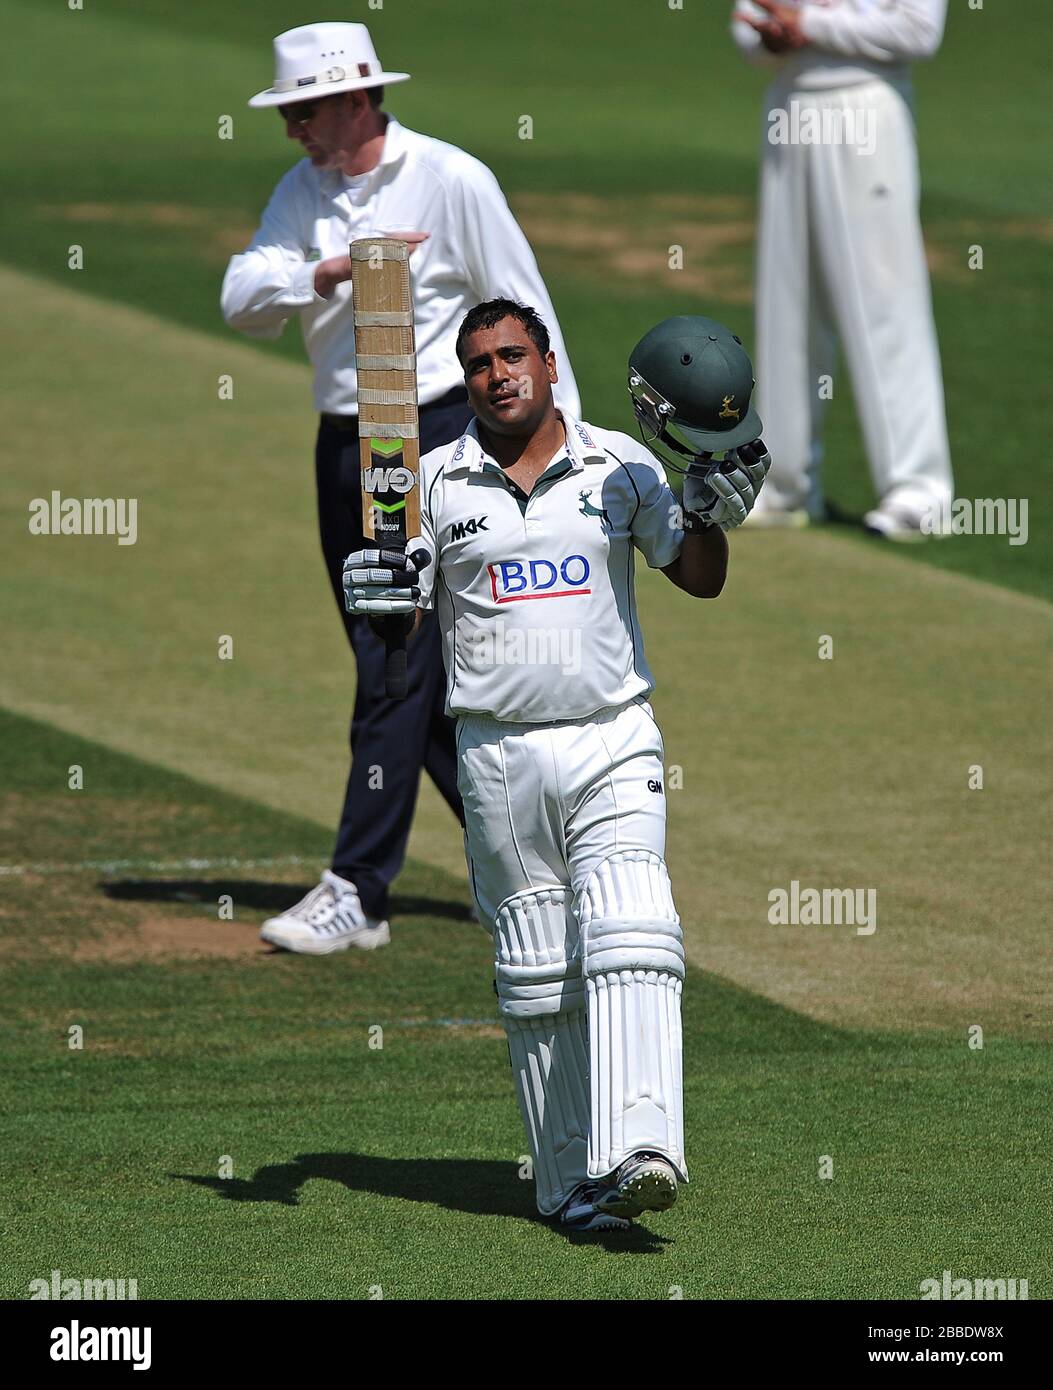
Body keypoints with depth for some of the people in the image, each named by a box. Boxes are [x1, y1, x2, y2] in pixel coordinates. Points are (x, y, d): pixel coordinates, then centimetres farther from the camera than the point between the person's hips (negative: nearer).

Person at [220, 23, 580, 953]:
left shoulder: (453, 182, -9)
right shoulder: (301, 193, 8)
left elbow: (525, 314, -6)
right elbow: (243, 301, -5)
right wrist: (331, 271, -24)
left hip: (440, 442, -7)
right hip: (345, 449, 7)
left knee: (397, 672, -9)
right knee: (413, 676, 11)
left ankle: (358, 894, -9)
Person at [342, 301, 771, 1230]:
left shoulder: (622, 466, 6)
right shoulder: (435, 482, 6)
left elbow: (700, 579, 11)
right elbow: (405, 624, 7)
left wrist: (714, 507, -8)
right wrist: (381, 595, -16)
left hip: (613, 744, -1)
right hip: (499, 757, 1)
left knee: (629, 943, -17)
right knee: (538, 976, 2)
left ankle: (638, 1155, -29)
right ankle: (570, 1184, 6)